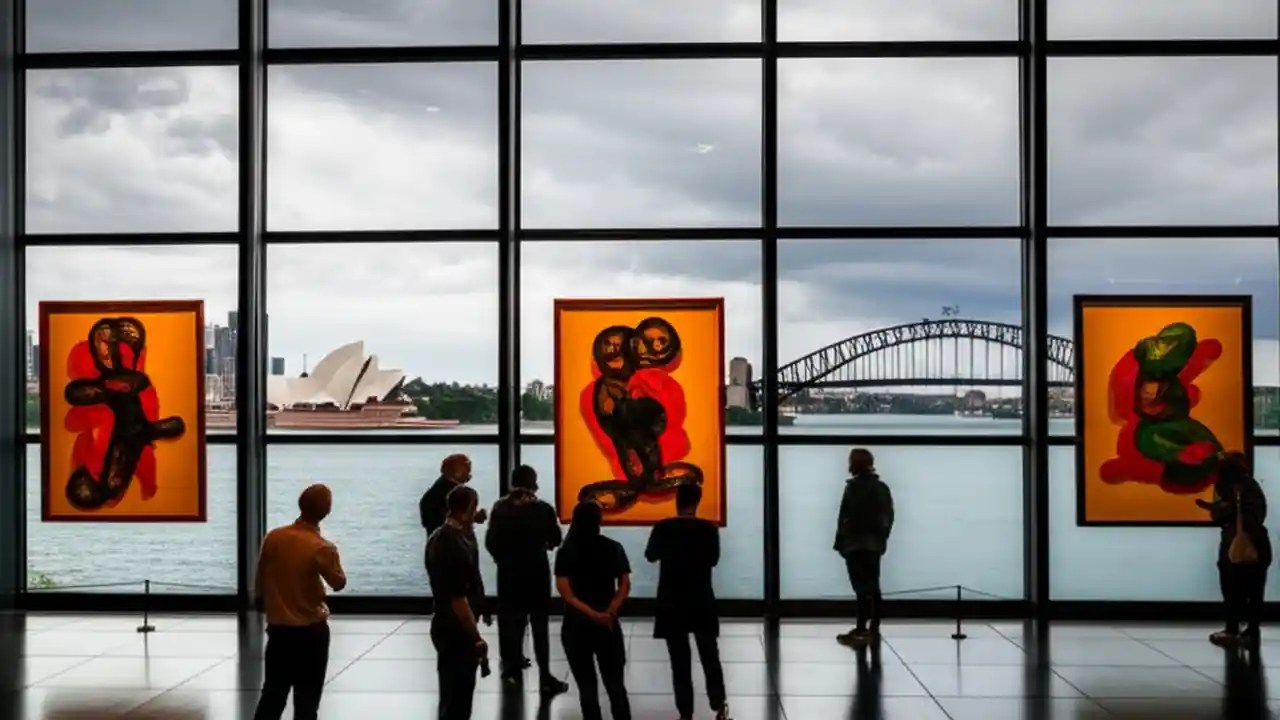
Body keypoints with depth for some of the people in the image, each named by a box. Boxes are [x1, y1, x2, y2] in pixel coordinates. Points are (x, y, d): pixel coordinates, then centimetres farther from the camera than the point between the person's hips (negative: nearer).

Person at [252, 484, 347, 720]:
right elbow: (339, 583, -2)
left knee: (273, 692, 15)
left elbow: (260, 584, 5)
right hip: (311, 631, -4)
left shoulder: (272, 537, -4)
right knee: (307, 698, 6)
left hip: (278, 628, 4)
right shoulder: (322, 548, -17)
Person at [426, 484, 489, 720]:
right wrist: (476, 638, -17)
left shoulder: (438, 537, 7)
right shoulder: (455, 545, -24)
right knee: (456, 699, -1)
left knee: (452, 695, 19)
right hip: (457, 631, -10)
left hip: (444, 626, 10)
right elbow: (458, 600, -24)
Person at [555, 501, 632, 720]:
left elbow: (566, 593, -14)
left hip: (576, 626, -1)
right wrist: (610, 612, -11)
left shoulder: (565, 552, -6)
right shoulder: (613, 548, -2)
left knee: (587, 687, 7)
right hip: (608, 625, 1)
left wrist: (592, 614, -15)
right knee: (615, 685, 11)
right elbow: (624, 585, -6)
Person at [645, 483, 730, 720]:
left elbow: (650, 556, 6)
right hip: (702, 603, 1)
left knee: (679, 660, 5)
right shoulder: (709, 528, -9)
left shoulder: (663, 528, -10)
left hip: (671, 603, -1)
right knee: (710, 656, 16)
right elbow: (713, 559, 6)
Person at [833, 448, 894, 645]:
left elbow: (846, 517, -16)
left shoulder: (854, 487, -13)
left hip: (855, 544, -7)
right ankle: (873, 629, 18)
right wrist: (881, 538, 17)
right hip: (874, 544, 7)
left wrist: (840, 542, -10)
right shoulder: (882, 488, 10)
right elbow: (888, 517, 11)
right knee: (872, 586, 12)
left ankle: (861, 630, -7)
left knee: (862, 588, -7)